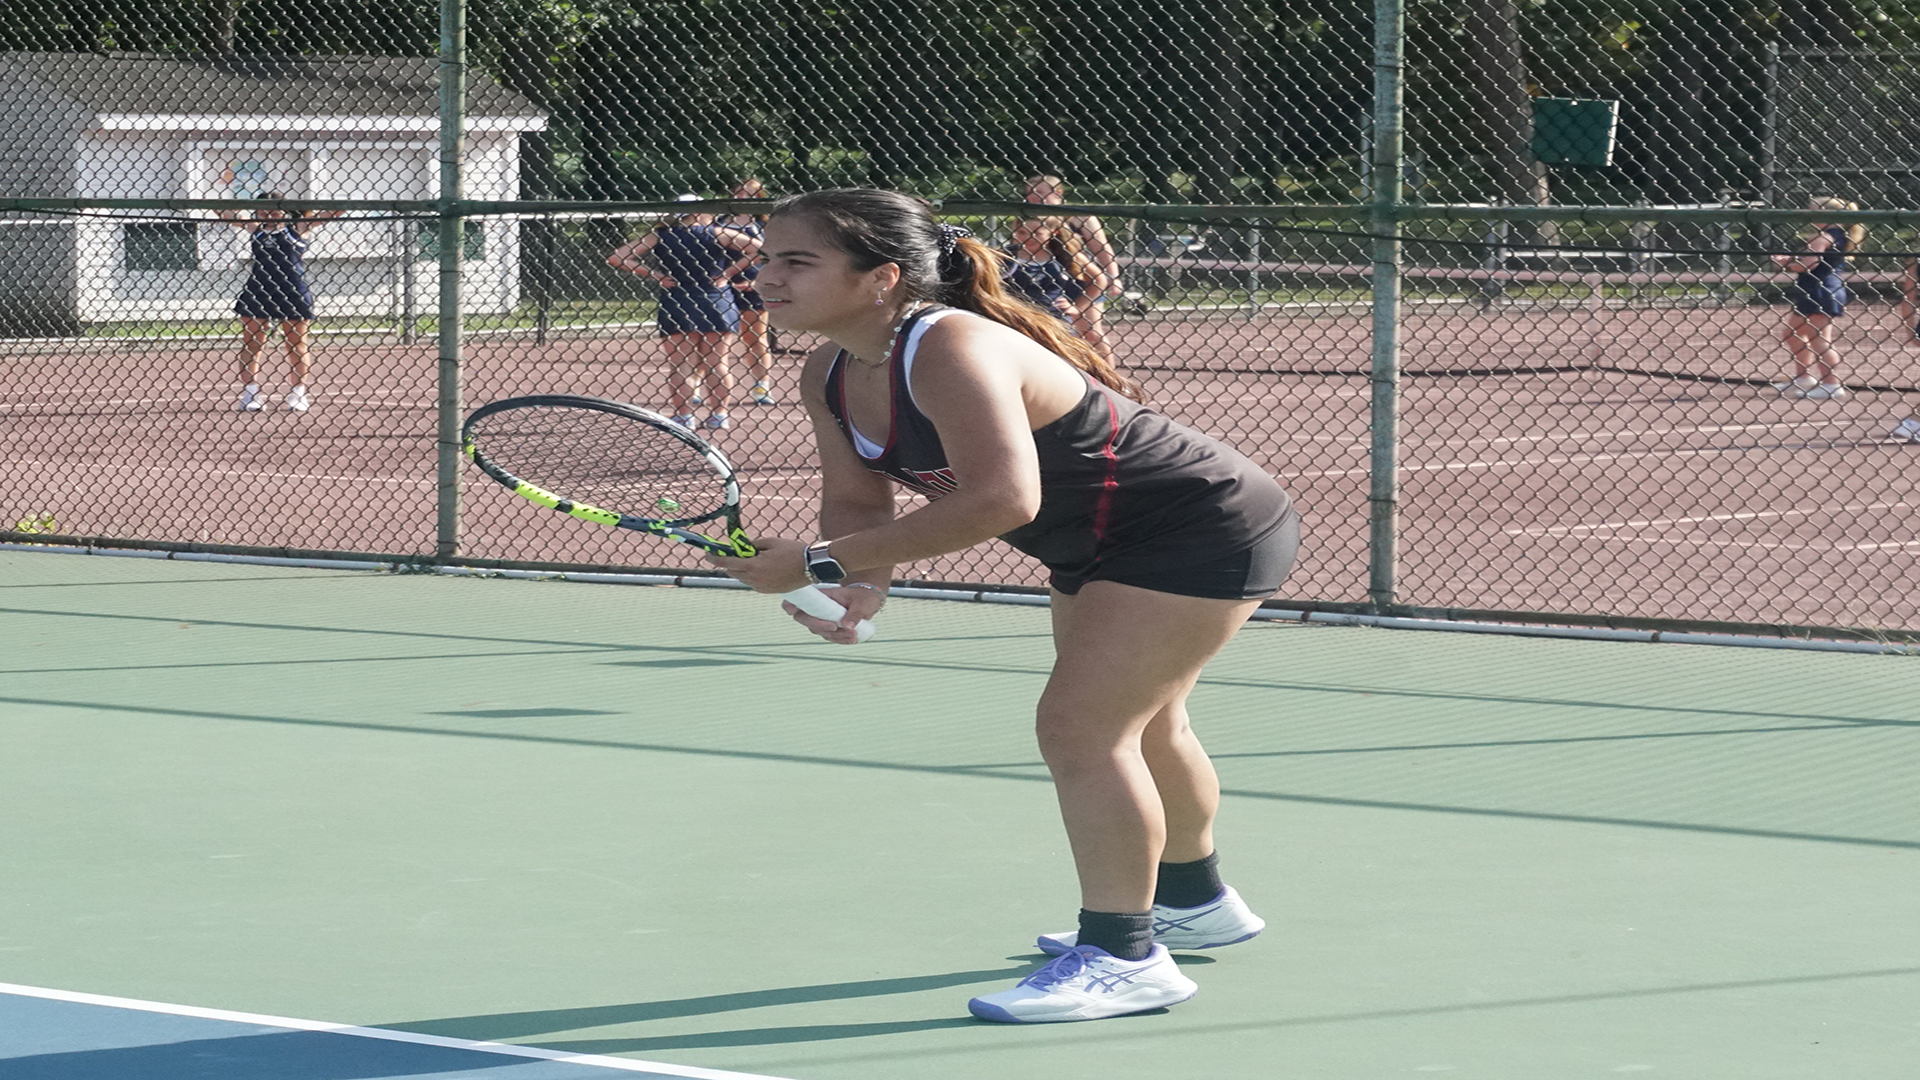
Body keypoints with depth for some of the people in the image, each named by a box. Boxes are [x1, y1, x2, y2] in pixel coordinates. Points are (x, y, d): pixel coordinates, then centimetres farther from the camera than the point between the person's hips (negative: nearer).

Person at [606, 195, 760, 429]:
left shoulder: (659, 237, 2)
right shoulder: (717, 235, -3)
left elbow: (616, 258, -1)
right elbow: (757, 248, -11)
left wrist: (654, 274, -2)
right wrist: (728, 273, -8)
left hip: (676, 308, 0)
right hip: (717, 305, 0)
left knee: (680, 365, 5)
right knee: (716, 363, 8)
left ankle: (683, 416, 2)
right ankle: (719, 415, 11)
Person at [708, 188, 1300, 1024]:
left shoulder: (952, 350, -35)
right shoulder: (831, 380, -5)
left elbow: (1001, 498, -46)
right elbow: (856, 499, 0)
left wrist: (821, 562, -43)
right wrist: (864, 581, -25)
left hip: (1209, 531, -11)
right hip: (1097, 548, 11)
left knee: (1078, 726, -17)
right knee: (1135, 726, 26)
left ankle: (1124, 957, -5)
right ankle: (1194, 902, 49)